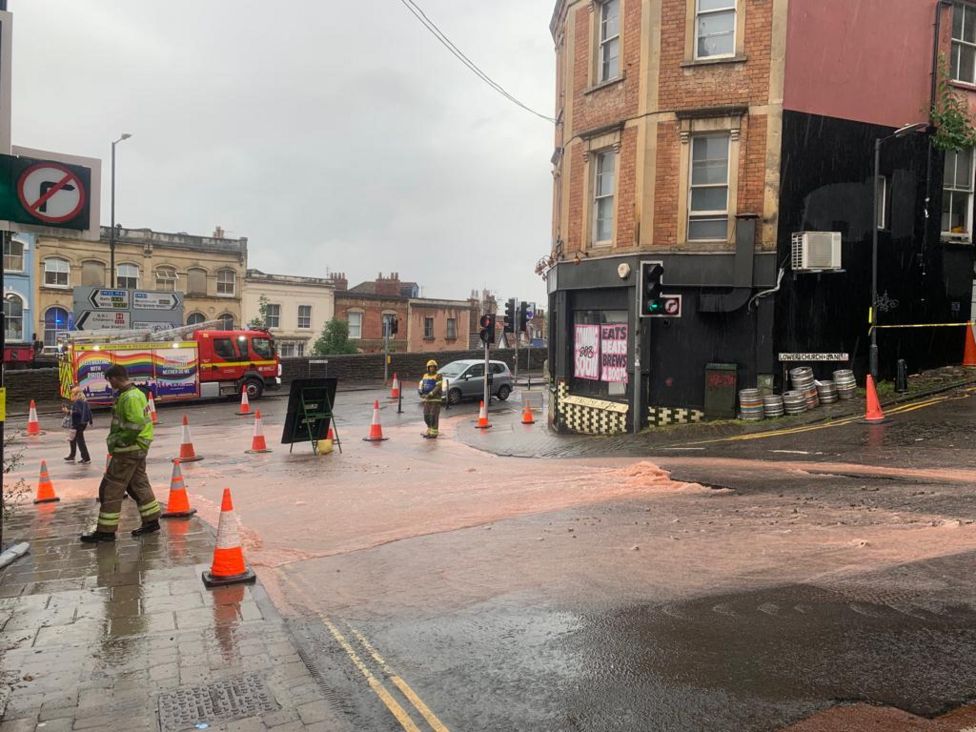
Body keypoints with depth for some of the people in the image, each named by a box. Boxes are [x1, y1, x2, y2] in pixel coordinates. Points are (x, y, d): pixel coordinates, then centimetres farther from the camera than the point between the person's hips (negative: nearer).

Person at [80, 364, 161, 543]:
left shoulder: (129, 398, -20)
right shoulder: (135, 393, 12)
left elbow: (135, 426, -28)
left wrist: (117, 441, -16)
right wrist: (115, 439, 12)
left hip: (128, 450, -10)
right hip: (138, 448, 10)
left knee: (111, 488, -2)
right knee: (138, 483, 17)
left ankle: (106, 530, 4)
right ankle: (151, 521, 24)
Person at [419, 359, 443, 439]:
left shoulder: (438, 376, -9)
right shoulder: (425, 376, 11)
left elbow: (438, 388, -19)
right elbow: (421, 386, 8)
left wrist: (430, 395, -26)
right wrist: (421, 394, -12)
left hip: (435, 400, -6)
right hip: (427, 400, 6)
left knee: (433, 417, -5)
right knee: (426, 416, 9)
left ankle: (434, 433, 1)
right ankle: (430, 431, 26)